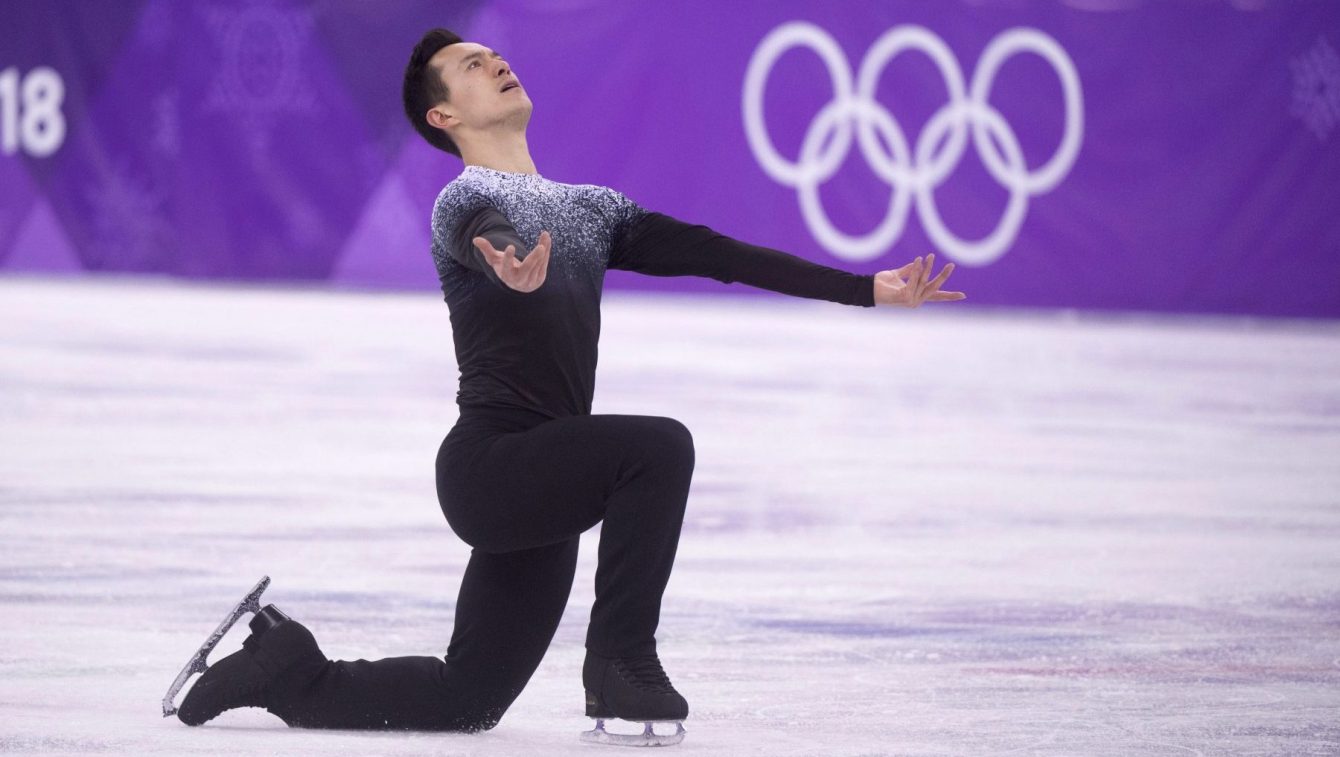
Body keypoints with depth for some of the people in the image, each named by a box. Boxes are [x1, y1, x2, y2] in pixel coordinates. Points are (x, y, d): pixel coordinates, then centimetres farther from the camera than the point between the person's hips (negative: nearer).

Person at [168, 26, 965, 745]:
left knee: (464, 704, 8)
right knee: (659, 446, -30)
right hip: (489, 463, -8)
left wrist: (866, 289, 7)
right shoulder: (469, 199, -5)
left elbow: (712, 252, 14)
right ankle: (622, 664, -21)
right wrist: (510, 268, -56)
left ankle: (286, 670, 25)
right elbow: (487, 236, -30)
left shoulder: (592, 208, 19)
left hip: (539, 501, 8)